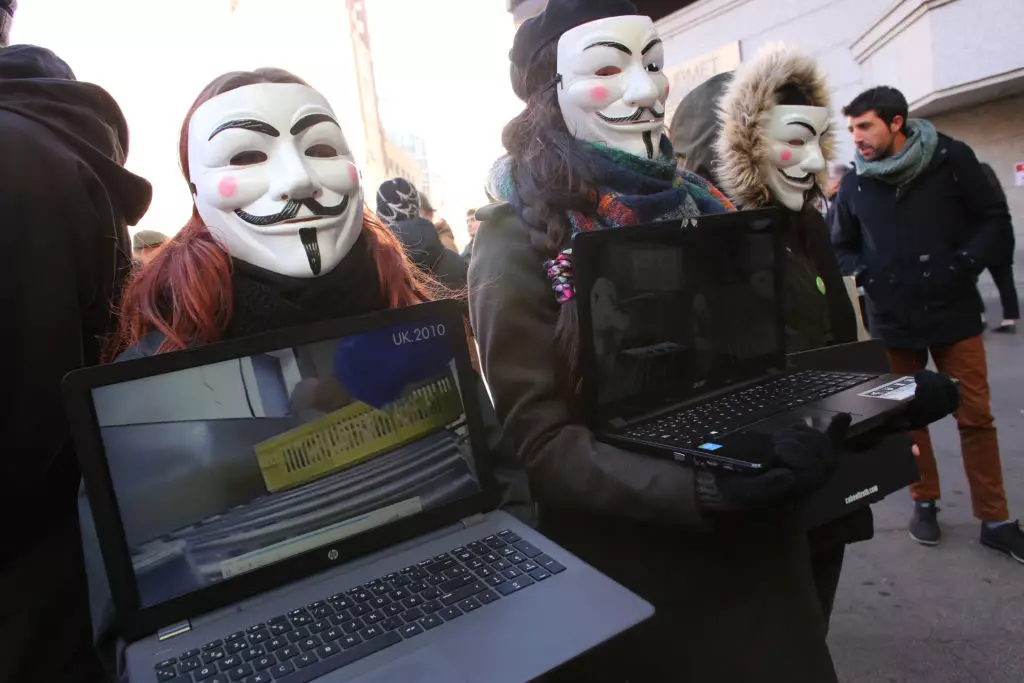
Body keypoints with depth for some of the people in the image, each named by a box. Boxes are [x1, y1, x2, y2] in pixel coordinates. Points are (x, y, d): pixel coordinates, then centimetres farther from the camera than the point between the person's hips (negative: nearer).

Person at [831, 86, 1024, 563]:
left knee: (975, 417, 5)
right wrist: (865, 274, -9)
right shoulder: (853, 185, 0)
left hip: (954, 313, -1)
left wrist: (965, 263, -15)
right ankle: (925, 503, 30)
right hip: (892, 320, 2)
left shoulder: (952, 160, -4)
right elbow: (841, 249, 10)